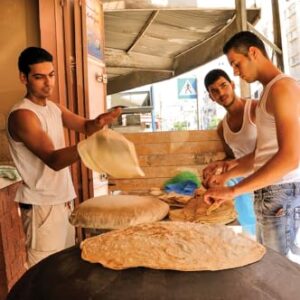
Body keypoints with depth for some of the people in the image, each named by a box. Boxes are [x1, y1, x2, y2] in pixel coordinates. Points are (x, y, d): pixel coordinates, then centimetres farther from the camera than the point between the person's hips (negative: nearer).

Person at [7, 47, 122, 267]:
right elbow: (53, 159, -29)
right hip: (42, 206, -8)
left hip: (63, 199, 8)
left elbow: (84, 126, 8)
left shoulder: (54, 108, 8)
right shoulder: (21, 115, -19)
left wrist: (99, 123, -16)